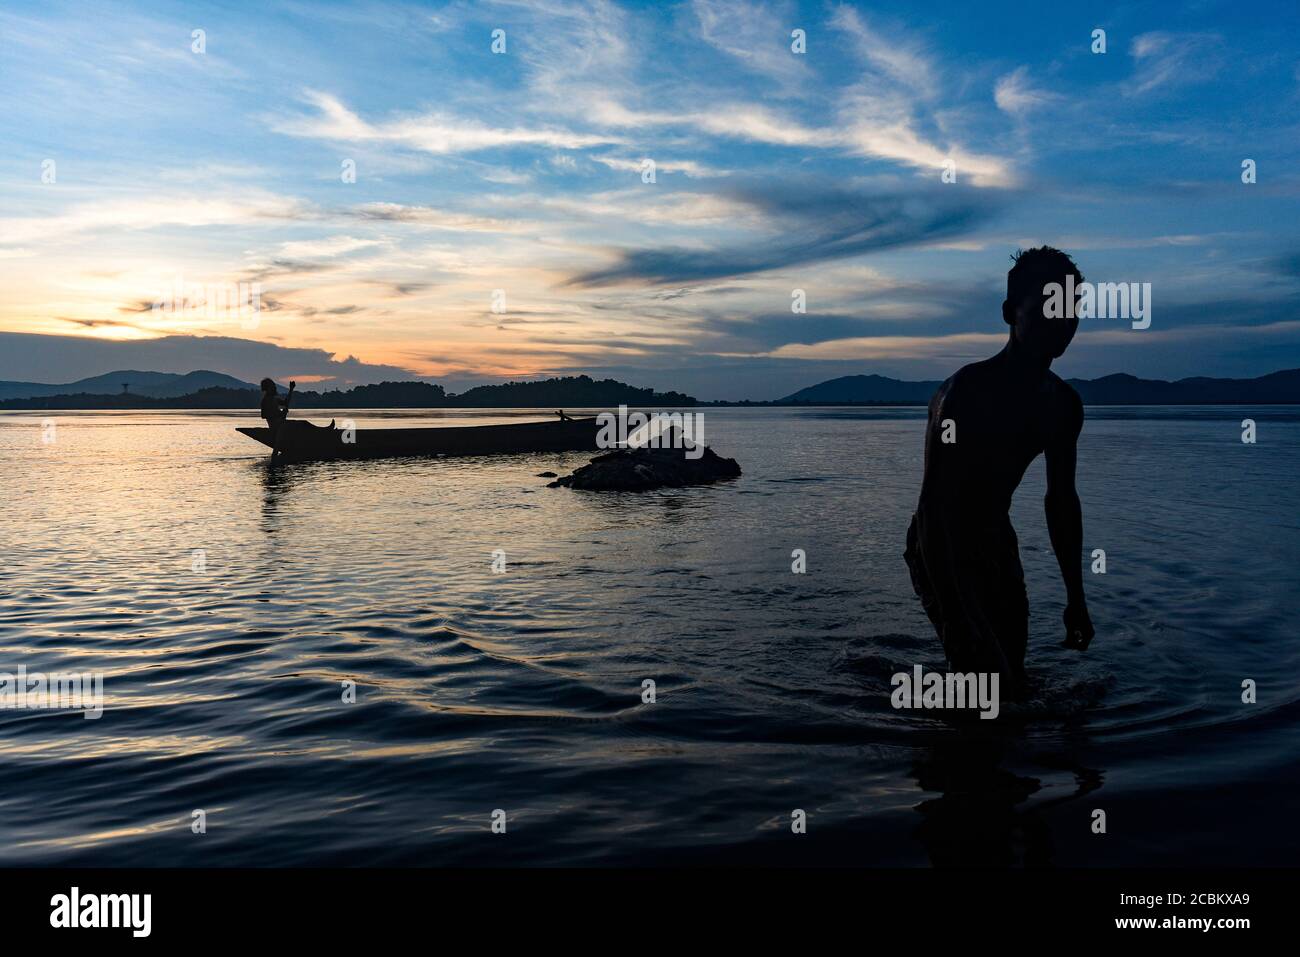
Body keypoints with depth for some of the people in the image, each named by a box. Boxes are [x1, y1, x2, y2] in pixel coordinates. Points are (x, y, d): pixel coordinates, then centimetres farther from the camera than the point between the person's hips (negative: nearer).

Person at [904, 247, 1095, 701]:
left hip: (996, 546, 8)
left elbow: (1061, 501, 12)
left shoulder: (1064, 405, 1)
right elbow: (933, 508, -29)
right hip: (941, 549, -8)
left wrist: (1075, 599, 13)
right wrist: (953, 620, -34)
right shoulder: (966, 391, -25)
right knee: (993, 686, -12)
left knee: (1012, 681, 13)